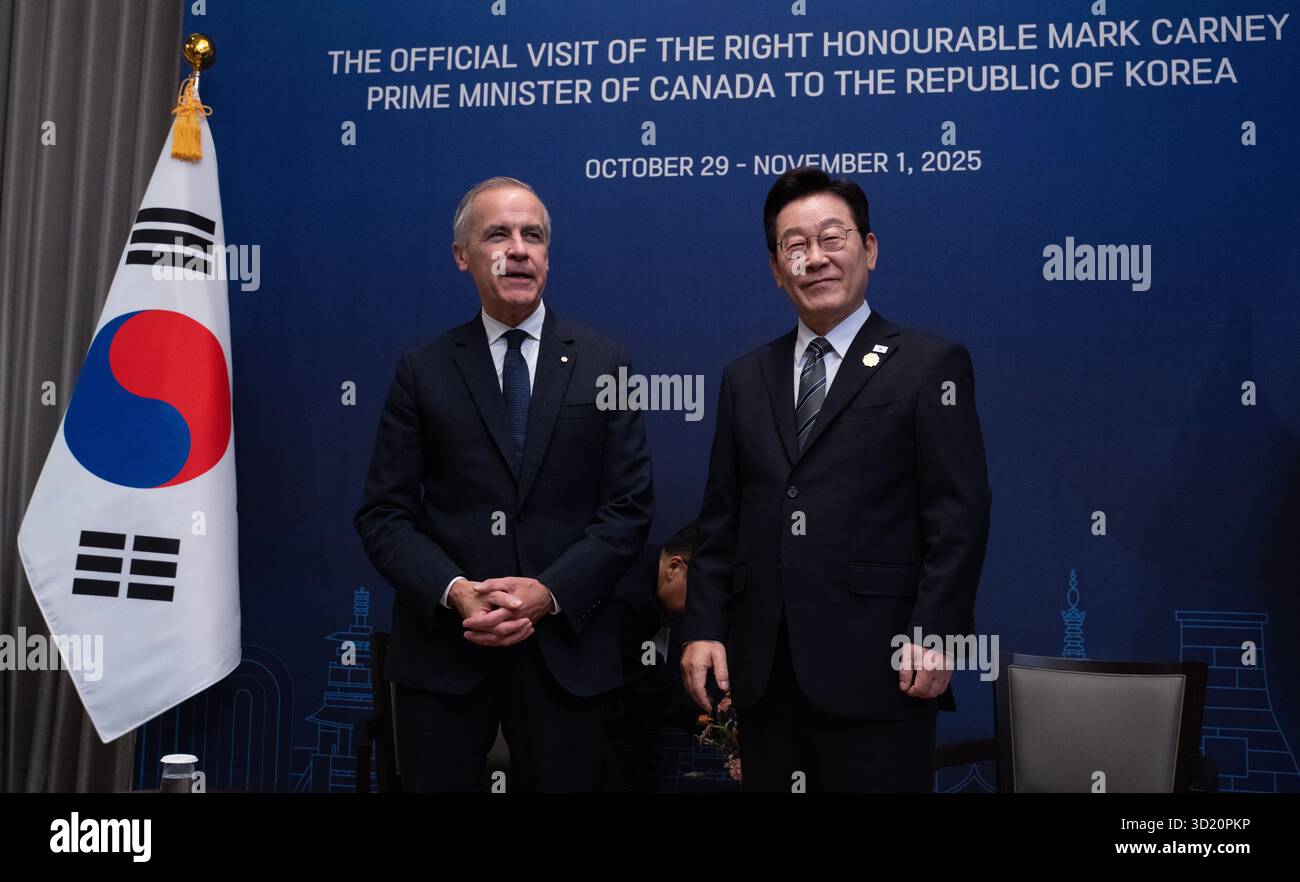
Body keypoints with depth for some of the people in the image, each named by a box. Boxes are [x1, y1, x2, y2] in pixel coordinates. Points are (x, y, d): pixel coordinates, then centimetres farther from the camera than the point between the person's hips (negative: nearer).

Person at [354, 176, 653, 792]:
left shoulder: (603, 364, 4)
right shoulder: (423, 370, 4)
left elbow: (630, 506, 0)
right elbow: (383, 513, 1)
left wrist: (549, 592, -13)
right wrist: (456, 592, -15)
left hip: (567, 645, 0)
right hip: (442, 647, 0)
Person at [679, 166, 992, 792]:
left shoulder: (931, 365, 0)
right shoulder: (745, 378, 14)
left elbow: (959, 513, -5)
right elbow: (720, 517, 13)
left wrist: (934, 635, -12)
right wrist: (703, 628, 5)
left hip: (875, 670, -4)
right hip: (764, 672, 4)